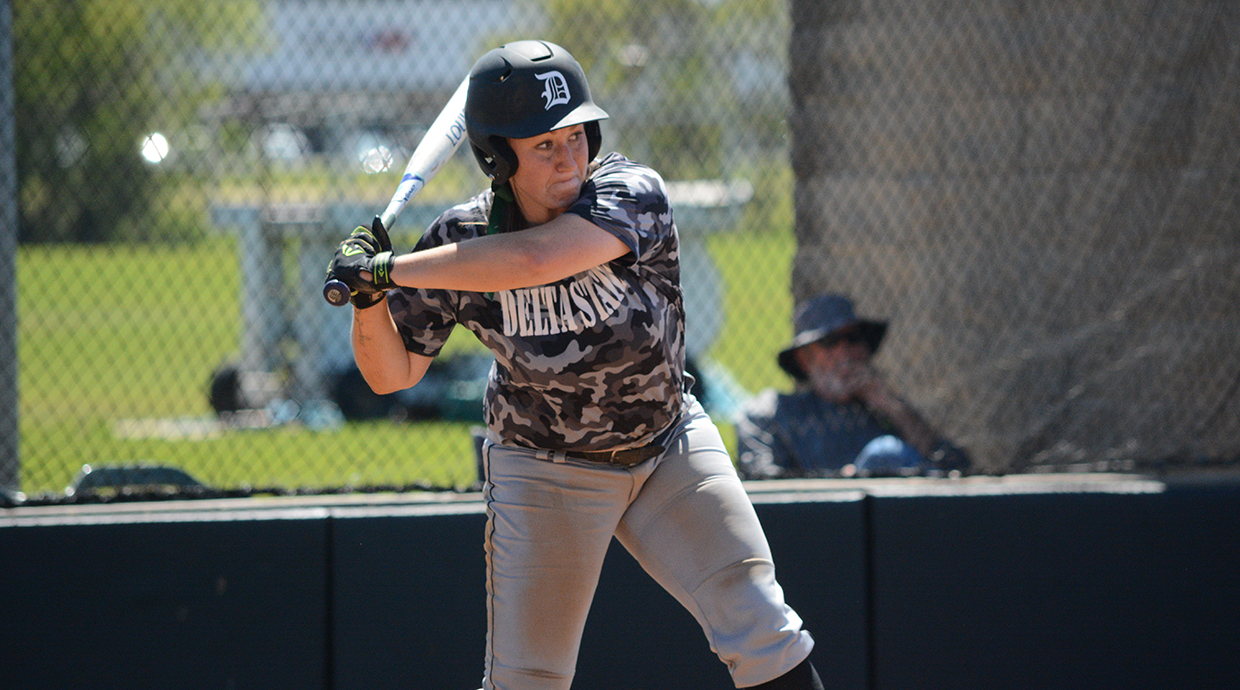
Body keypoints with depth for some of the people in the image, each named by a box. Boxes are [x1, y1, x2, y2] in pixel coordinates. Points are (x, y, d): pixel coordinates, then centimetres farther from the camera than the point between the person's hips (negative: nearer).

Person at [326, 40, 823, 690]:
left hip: (668, 449, 0)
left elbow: (530, 259, -41)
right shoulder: (458, 242, -16)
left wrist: (388, 269, -37)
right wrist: (368, 297, -26)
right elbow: (392, 372, -6)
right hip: (542, 473, 0)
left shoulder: (632, 194, -23)